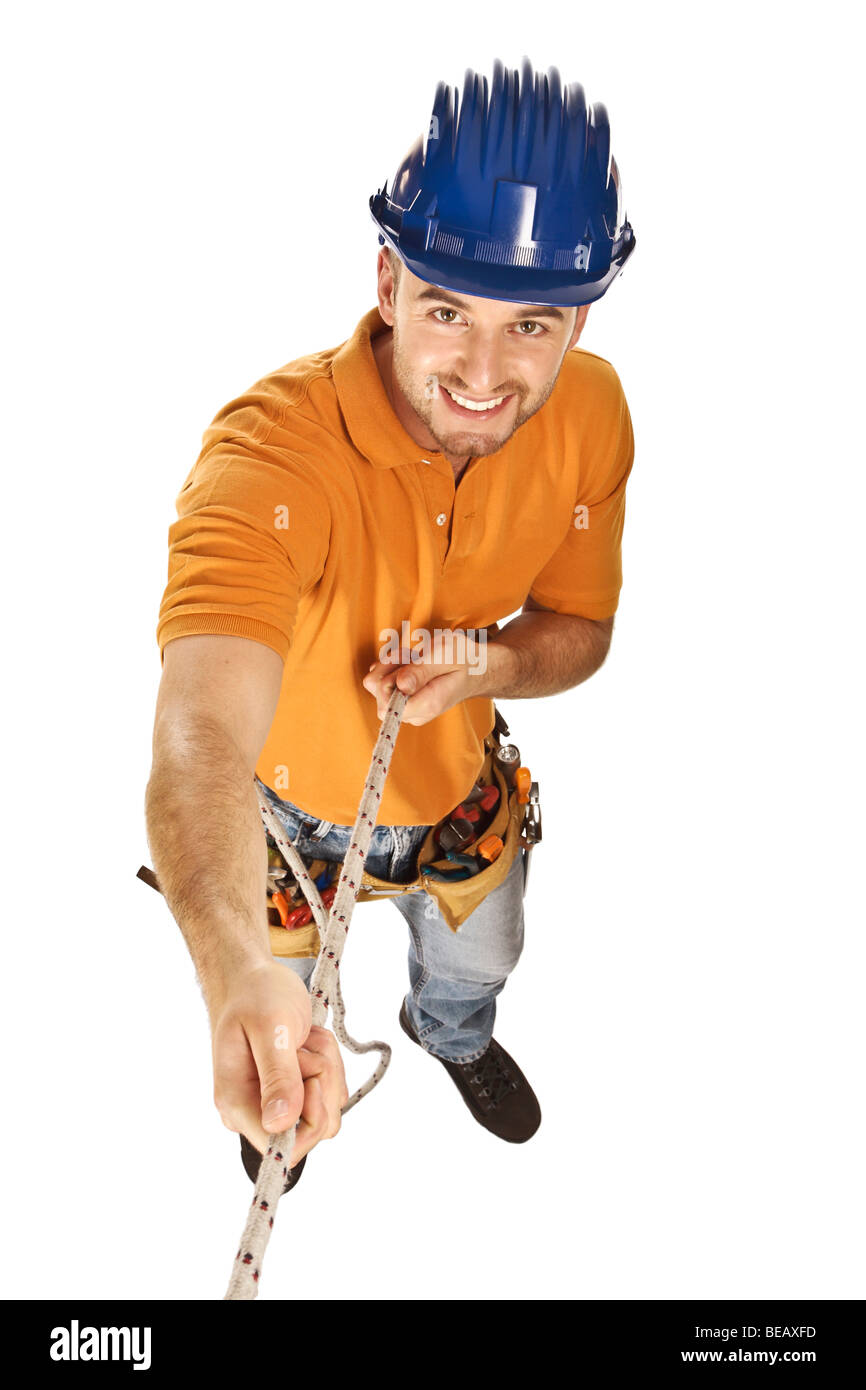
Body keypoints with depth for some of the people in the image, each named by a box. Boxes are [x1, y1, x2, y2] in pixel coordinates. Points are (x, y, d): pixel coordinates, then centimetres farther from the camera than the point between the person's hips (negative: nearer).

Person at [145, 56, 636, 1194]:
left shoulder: (590, 413, -24)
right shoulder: (272, 453, -43)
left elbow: (579, 628, -7)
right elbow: (201, 737, -58)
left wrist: (486, 662, -33)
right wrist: (239, 977, -77)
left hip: (457, 774, 4)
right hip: (290, 801, -4)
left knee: (476, 963, 33)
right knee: (281, 992, 24)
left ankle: (453, 1035, 70)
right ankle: (292, 1087, 62)